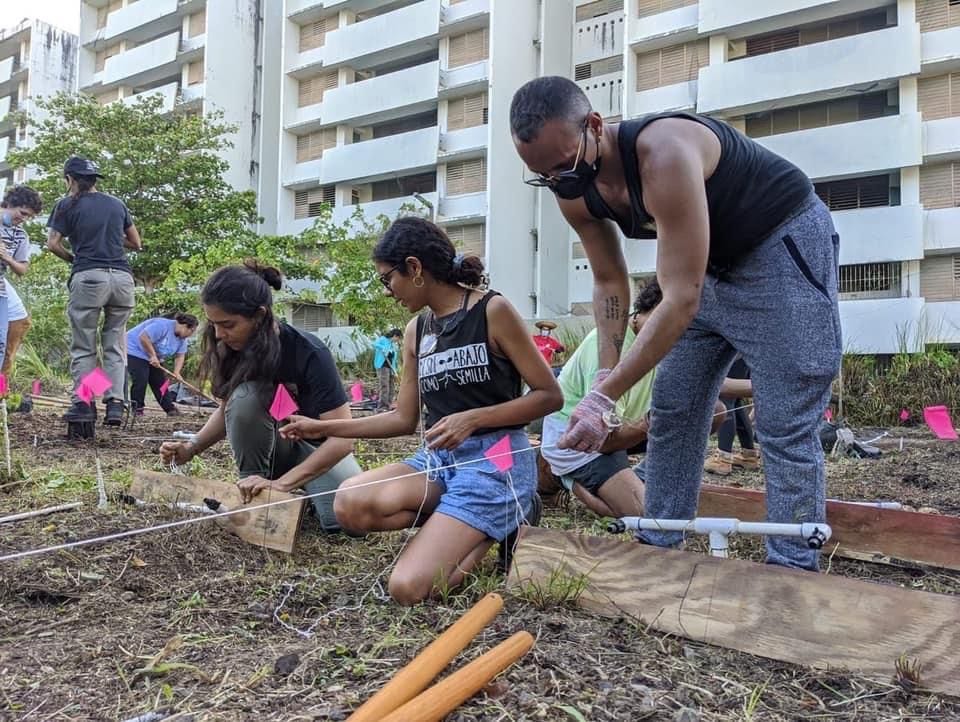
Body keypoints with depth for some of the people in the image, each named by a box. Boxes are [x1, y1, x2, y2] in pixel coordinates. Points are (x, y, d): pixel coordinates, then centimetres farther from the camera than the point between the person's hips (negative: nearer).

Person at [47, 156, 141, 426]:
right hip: (122, 277, 3)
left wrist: (73, 258, 17)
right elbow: (136, 243, 21)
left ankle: (83, 403, 0)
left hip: (88, 277, -3)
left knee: (83, 346, 4)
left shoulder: (68, 205, 6)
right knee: (115, 345, 7)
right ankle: (115, 403, -2)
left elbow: (53, 244, 0)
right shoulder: (117, 204, 17)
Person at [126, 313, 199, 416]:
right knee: (140, 380, -17)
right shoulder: (162, 325, -30)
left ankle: (170, 409, 8)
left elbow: (180, 355, 0)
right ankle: (137, 409, -6)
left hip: (154, 358, 9)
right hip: (135, 351, -9)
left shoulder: (181, 338, -1)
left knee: (160, 382, 5)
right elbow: (143, 337, -36)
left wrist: (176, 372, -16)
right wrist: (153, 356, -30)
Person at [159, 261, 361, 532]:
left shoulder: (310, 354, -29)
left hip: (318, 446, -3)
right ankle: (253, 490, -11)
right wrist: (191, 448, -16)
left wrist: (282, 483, -40)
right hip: (269, 446, 3)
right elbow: (228, 409, 2)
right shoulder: (232, 348, -14)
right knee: (245, 396, -29)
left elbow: (342, 438, -32)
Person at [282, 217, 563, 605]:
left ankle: (501, 525, 5)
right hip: (436, 459, 7)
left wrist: (472, 419, -18)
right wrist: (324, 428, 14)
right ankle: (482, 522, -3)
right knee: (350, 504, -24)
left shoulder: (493, 311, -7)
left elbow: (550, 395, -7)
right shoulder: (415, 332, 12)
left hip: (494, 458, -7)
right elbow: (404, 419, 16)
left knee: (409, 587, -21)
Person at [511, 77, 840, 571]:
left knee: (785, 431, -10)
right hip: (712, 265, 8)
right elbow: (609, 281, 2)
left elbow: (681, 299, -37)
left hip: (784, 244, -8)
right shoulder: (573, 194, -10)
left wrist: (603, 397, -38)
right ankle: (658, 549, 17)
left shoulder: (663, 155, -35)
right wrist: (607, 371, -11)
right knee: (670, 414, 6)